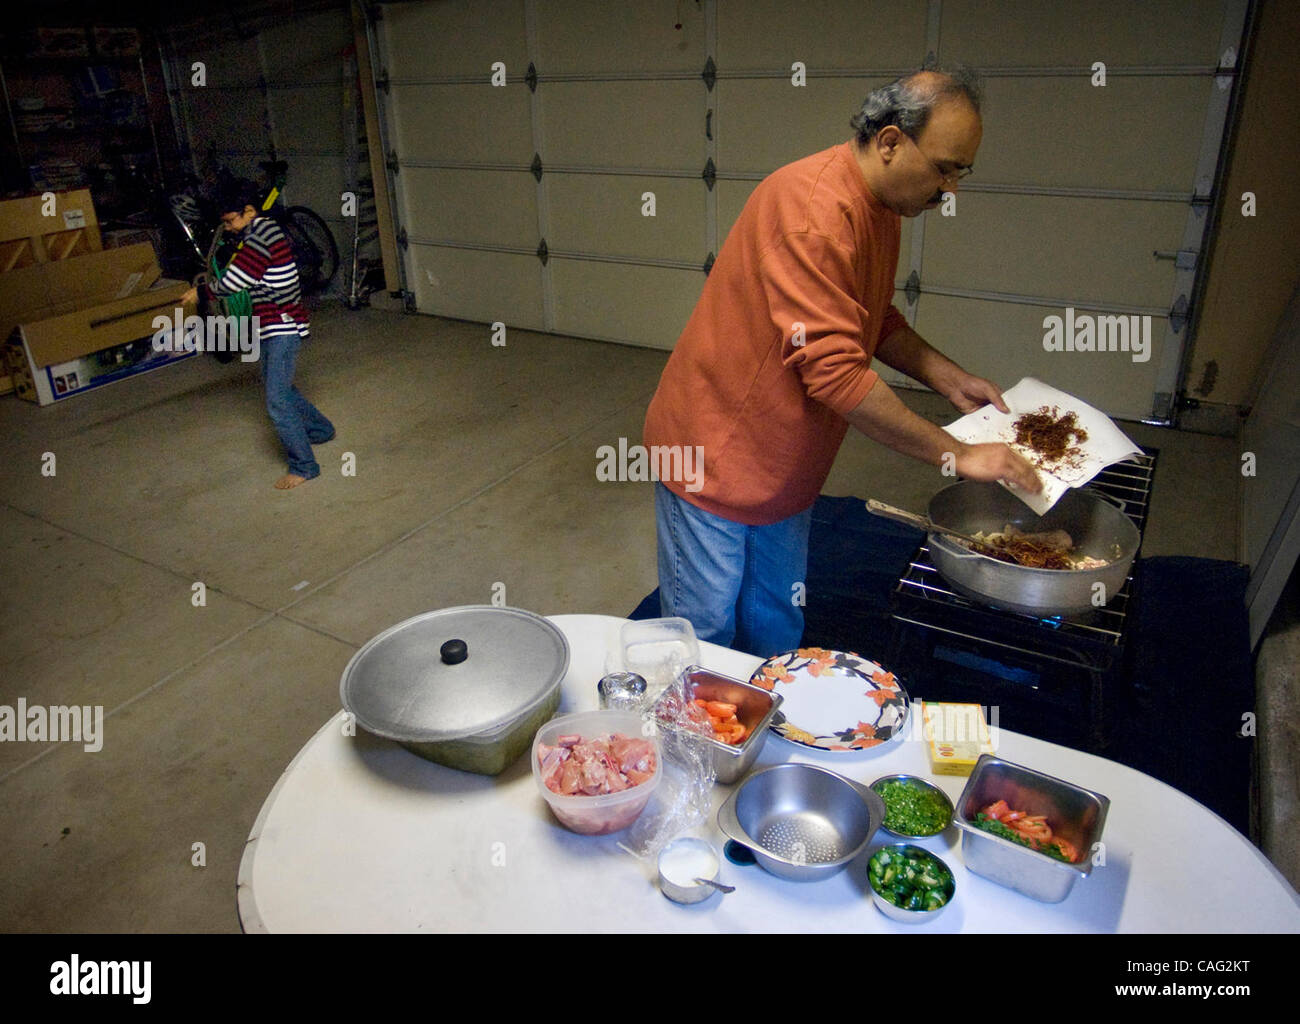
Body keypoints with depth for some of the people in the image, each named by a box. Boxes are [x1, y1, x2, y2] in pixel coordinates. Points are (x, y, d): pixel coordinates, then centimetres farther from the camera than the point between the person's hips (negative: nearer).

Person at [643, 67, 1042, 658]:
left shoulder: (880, 208, 6)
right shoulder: (813, 209, -26)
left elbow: (875, 319, 20)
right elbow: (835, 374, -32)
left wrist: (950, 380, 5)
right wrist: (956, 455, -25)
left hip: (784, 467, 9)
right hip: (715, 456, -9)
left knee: (777, 629, 19)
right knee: (707, 636, 6)